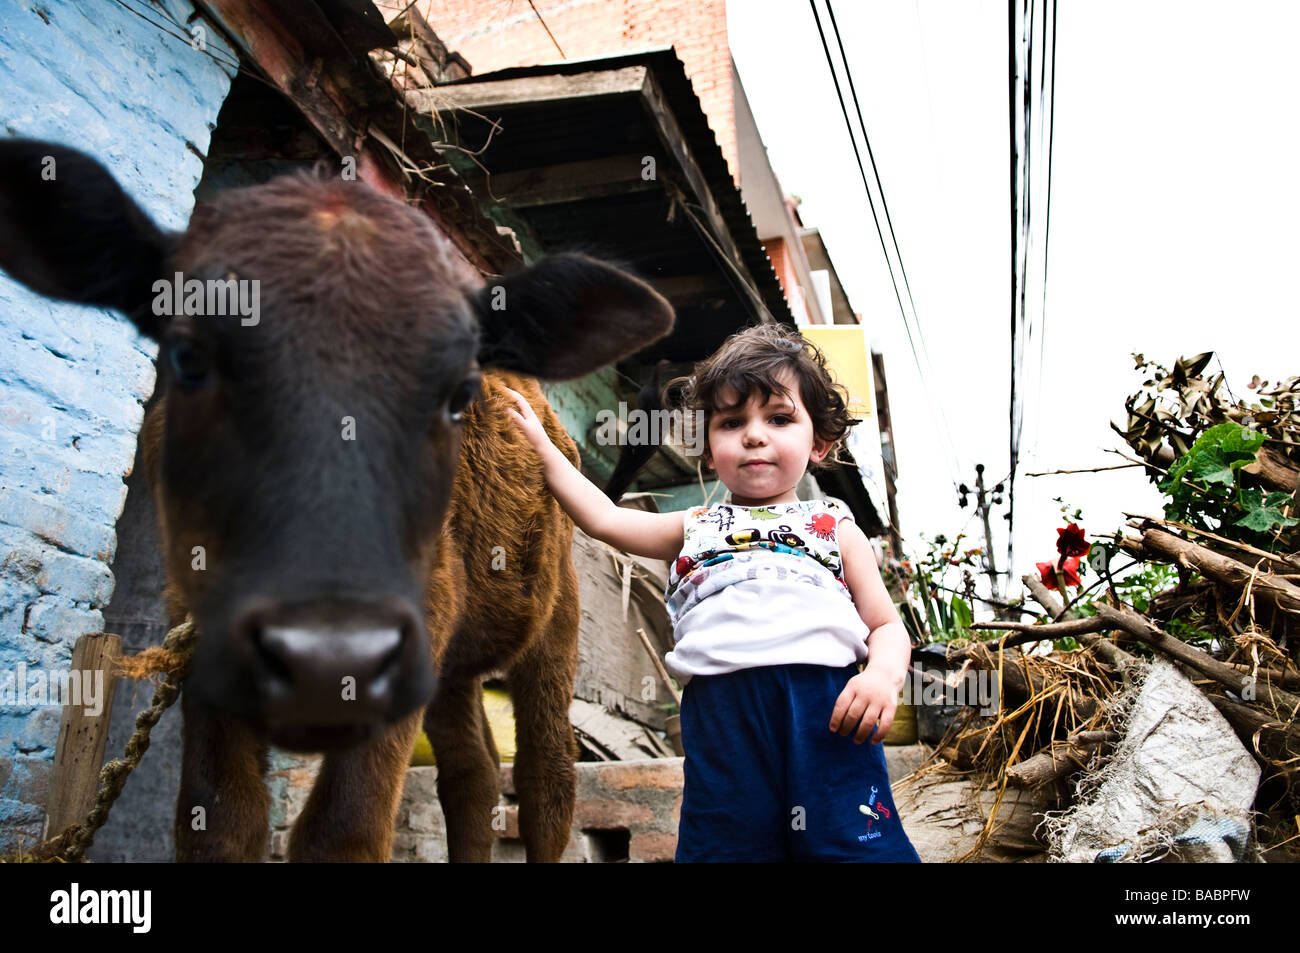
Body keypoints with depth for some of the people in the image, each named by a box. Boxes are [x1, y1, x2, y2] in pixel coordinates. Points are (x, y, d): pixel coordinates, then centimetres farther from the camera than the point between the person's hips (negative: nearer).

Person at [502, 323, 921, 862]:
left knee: (856, 847, -9)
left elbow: (886, 625, 14)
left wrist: (884, 675, -8)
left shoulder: (835, 528, 19)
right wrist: (538, 443, 30)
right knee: (724, 845, 2)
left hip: (827, 709, -1)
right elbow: (603, 518, 26)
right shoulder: (697, 528, 24)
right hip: (721, 712, 2)